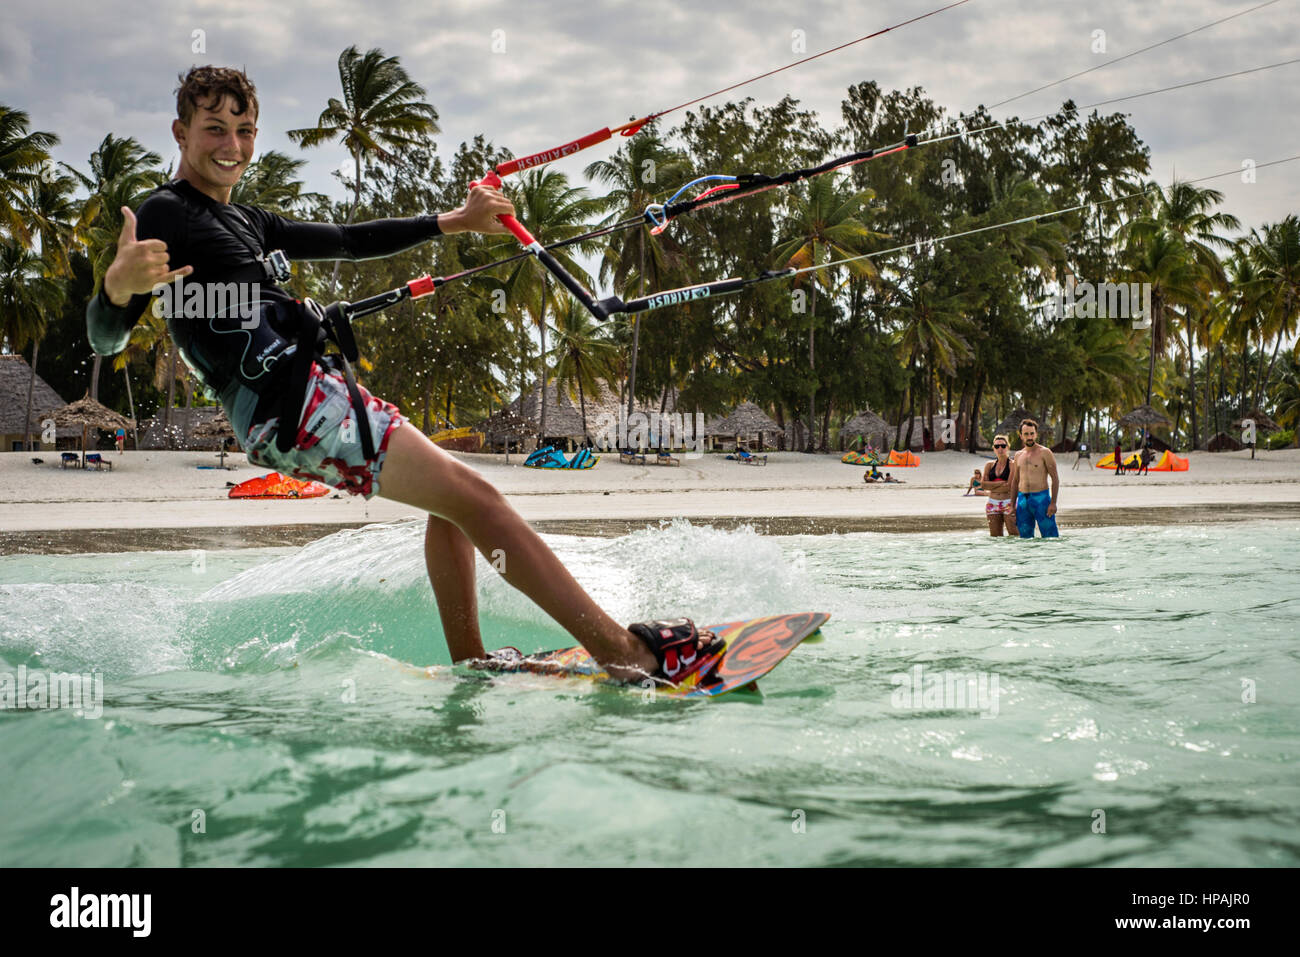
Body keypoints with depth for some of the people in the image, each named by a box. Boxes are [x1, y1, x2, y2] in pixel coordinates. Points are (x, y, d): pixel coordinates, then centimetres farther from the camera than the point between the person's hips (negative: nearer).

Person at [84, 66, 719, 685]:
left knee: (451, 499, 20)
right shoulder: (165, 215, -4)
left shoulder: (244, 222, 22)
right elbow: (106, 338, -14)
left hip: (312, 395, 10)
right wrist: (118, 287, -38)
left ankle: (468, 662, 19)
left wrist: (454, 222, 32)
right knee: (472, 497, -14)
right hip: (291, 402, -10)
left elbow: (348, 242, 30)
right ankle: (626, 653, -16)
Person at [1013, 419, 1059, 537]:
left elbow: (1055, 479, -5)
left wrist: (1053, 503, -13)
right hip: (1022, 500, 5)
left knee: (1050, 537, -8)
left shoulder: (1044, 453, -3)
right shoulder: (1018, 455, 14)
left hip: (1041, 499, -5)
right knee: (1025, 537, 6)